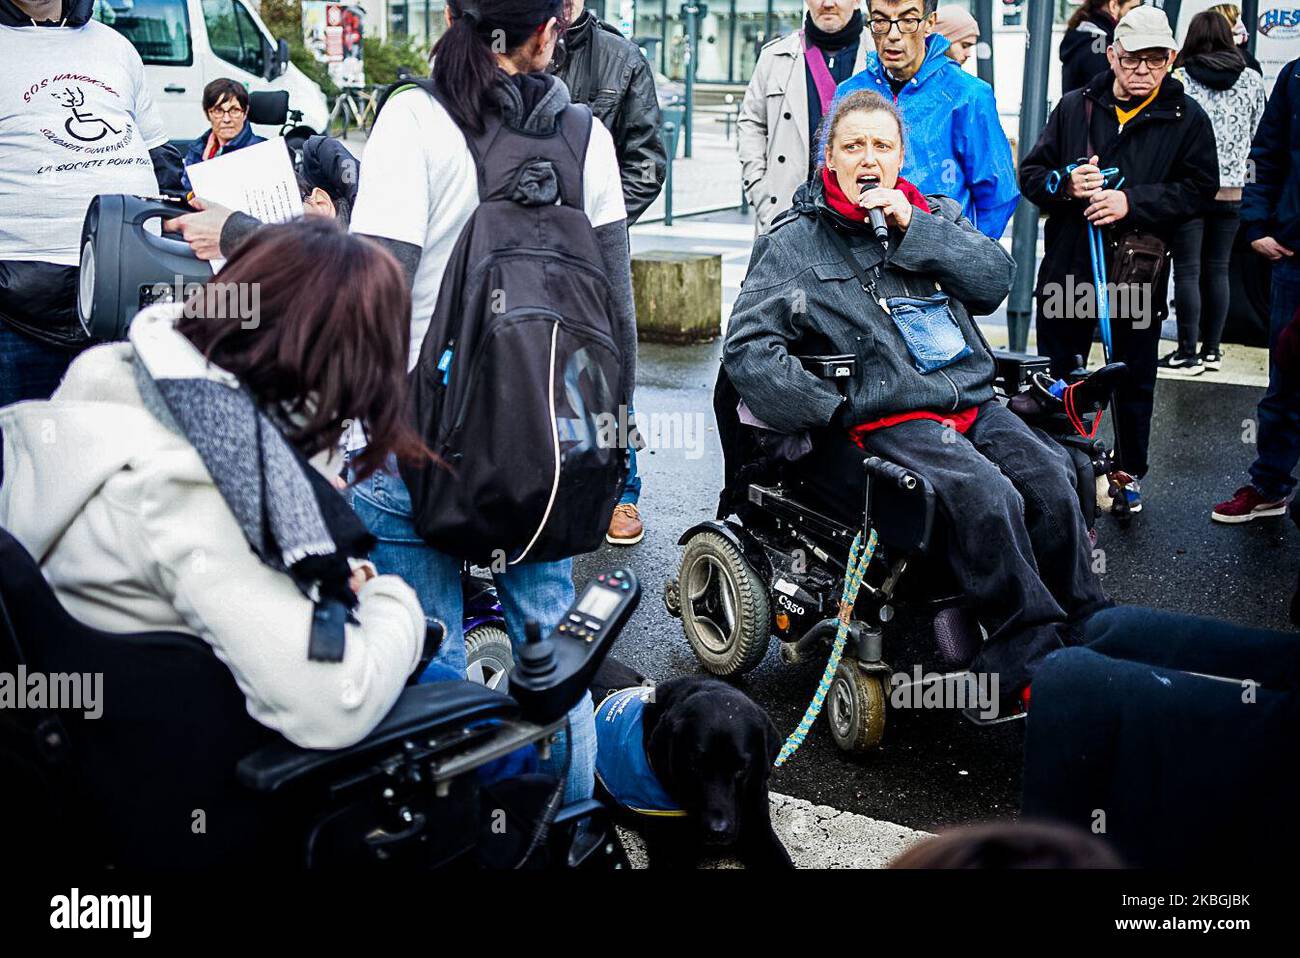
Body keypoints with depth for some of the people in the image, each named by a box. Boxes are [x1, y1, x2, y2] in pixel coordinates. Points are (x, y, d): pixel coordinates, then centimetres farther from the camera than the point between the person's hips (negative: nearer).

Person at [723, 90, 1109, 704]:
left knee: (1051, 481, -19)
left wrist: (913, 227, -4)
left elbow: (996, 280, 6)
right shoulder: (794, 243, 7)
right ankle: (1030, 660, -19)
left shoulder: (933, 215, 21)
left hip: (972, 402, 5)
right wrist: (832, 411, -12)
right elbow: (747, 349, -4)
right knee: (986, 496, -28)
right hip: (885, 418, -5)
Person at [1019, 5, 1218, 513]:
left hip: (1138, 273, -1)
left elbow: (1199, 188, -7)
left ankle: (1130, 474, 29)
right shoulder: (1074, 108, 4)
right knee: (1056, 377, 11)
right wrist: (1066, 184, -17)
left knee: (1134, 381, 12)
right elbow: (1031, 175, 5)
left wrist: (1133, 202, -19)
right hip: (1067, 269, 1)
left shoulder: (1187, 118, -1)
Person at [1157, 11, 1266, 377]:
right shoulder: (1252, 81, 5)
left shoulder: (1178, 79, -5)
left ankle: (1188, 353, 0)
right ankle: (1212, 349, 15)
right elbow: (1260, 136, 10)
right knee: (1217, 270, 11)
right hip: (1232, 191, 4)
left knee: (1187, 270, -1)